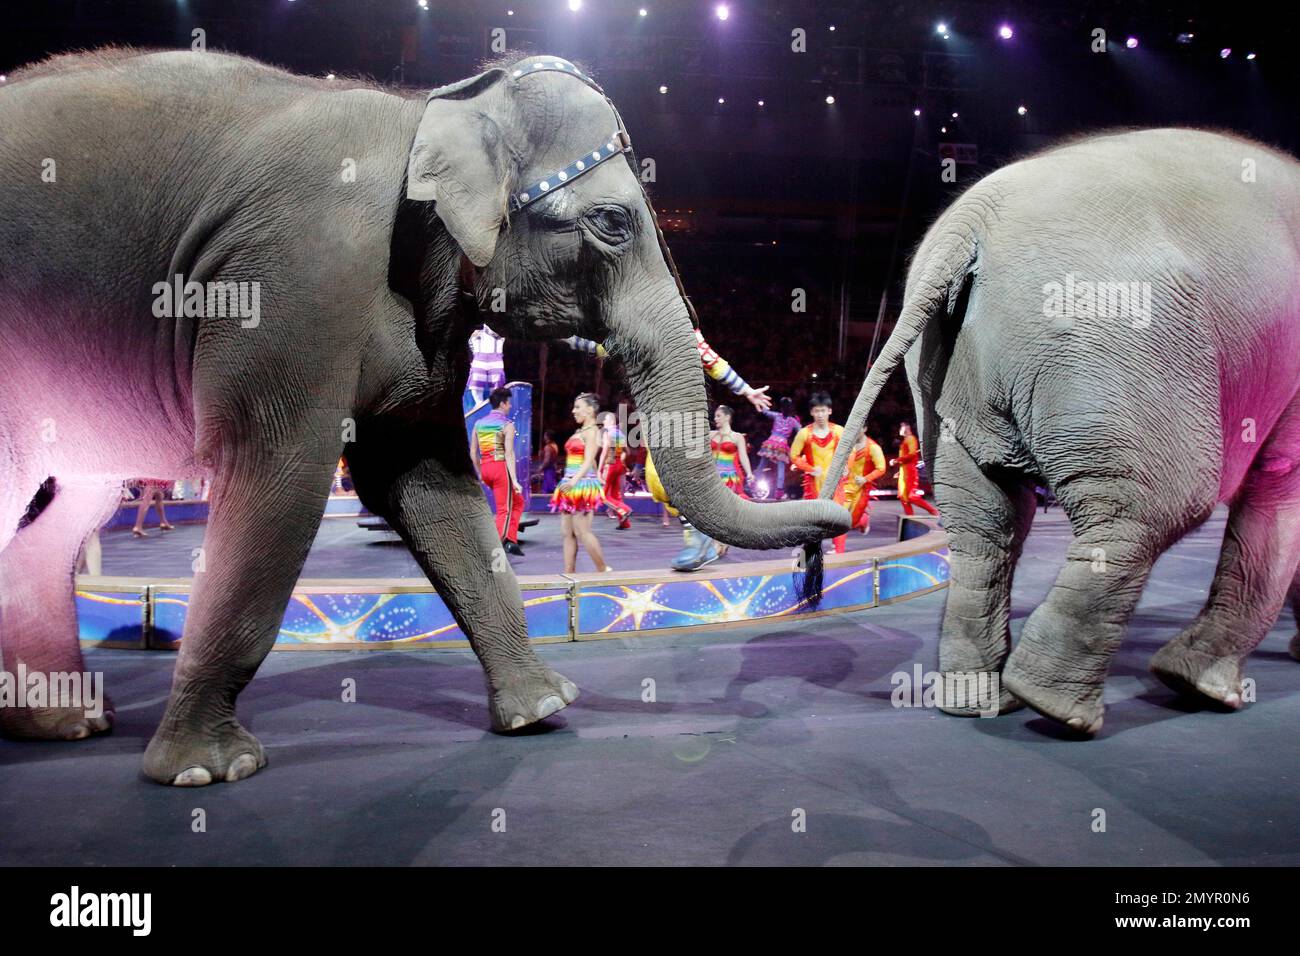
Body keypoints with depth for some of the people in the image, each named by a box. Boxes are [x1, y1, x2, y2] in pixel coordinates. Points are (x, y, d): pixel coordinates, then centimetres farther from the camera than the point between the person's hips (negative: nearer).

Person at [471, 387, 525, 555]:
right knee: (504, 510, -1)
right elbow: (509, 453, -15)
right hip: (500, 466, -7)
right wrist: (514, 480, -17)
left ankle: (511, 540, 16)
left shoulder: (479, 423, 12)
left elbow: (473, 452, 13)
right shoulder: (507, 424, -6)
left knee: (517, 501, 22)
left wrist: (480, 474, 23)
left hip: (485, 468, 7)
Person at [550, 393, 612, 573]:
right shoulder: (580, 431, 18)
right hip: (571, 485, 9)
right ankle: (568, 574, 8)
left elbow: (588, 461, -20)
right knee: (567, 532, 6)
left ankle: (603, 570, 3)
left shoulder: (592, 431, -9)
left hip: (582, 485, -9)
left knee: (581, 531, -8)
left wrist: (574, 480, -33)